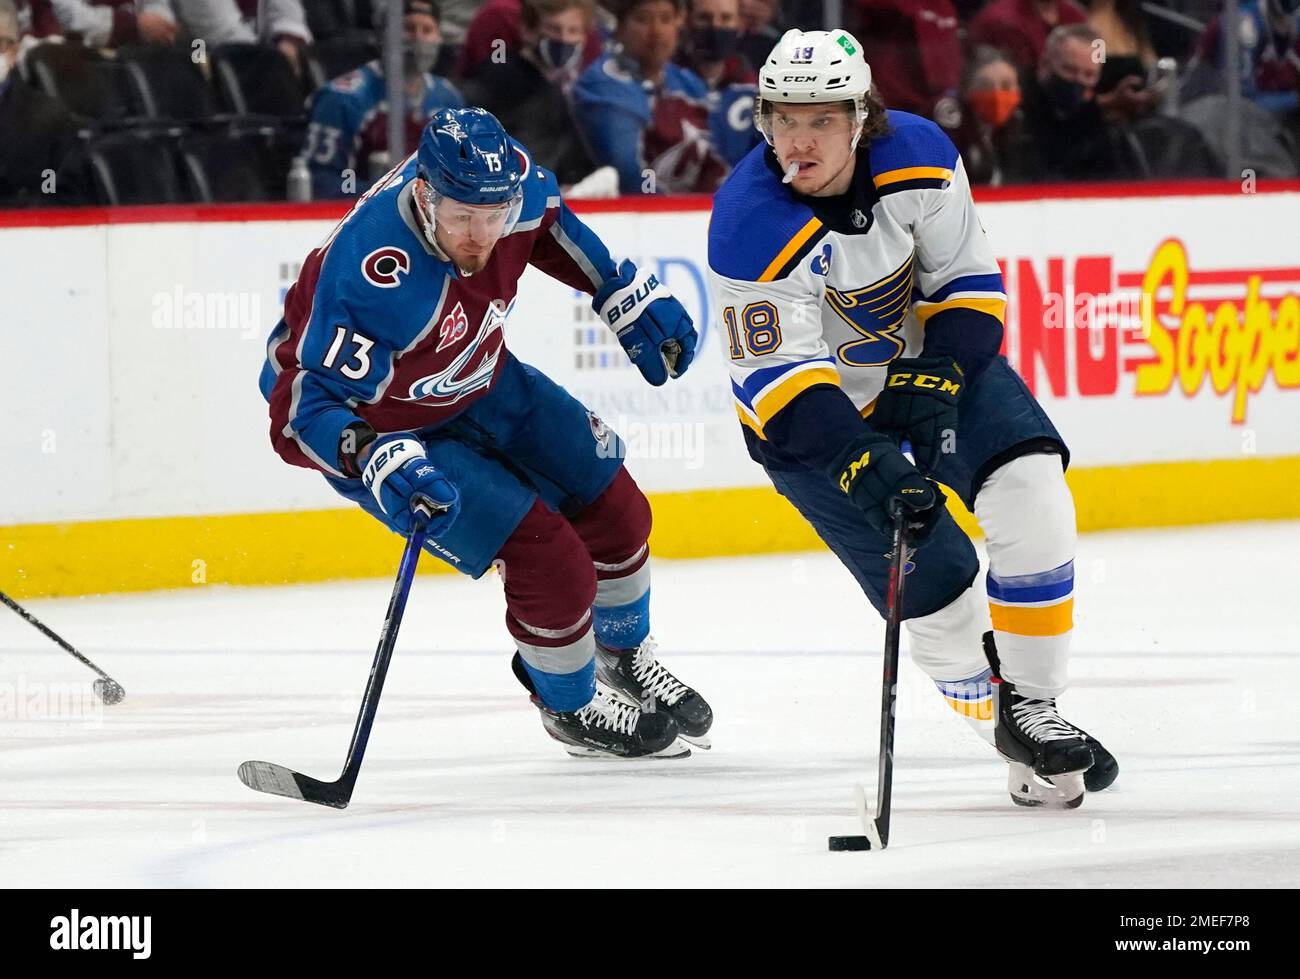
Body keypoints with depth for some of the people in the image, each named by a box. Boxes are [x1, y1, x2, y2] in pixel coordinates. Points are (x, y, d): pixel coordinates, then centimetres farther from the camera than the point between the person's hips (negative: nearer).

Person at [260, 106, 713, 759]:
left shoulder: (510, 183, -22)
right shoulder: (372, 277, -41)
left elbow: (549, 227, 5)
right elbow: (307, 401, -35)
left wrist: (625, 297, 6)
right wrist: (377, 461, -50)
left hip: (478, 381, 7)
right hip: (385, 423, -7)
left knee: (613, 511, 15)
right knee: (550, 559, -13)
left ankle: (624, 656, 45)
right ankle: (572, 709, 16)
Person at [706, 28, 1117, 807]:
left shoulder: (920, 158, -18)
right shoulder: (749, 230, -29)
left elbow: (969, 282, -7)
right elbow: (781, 383, -31)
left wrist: (935, 379, -22)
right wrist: (867, 468, -42)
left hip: (928, 363, 4)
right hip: (812, 413, -4)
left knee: (1031, 492, -15)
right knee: (932, 579, -11)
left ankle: (1033, 705, -2)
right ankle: (1016, 736, 11)